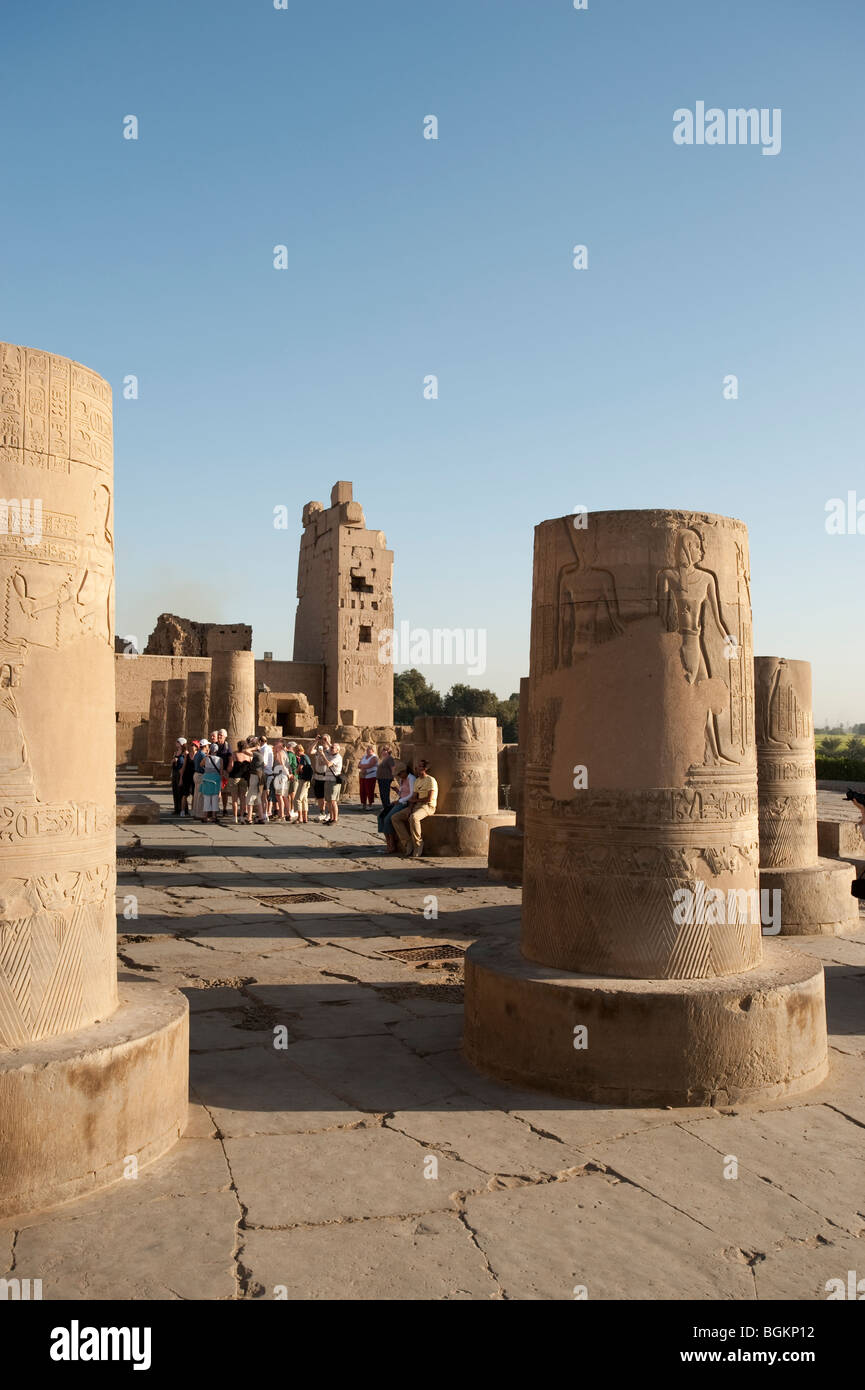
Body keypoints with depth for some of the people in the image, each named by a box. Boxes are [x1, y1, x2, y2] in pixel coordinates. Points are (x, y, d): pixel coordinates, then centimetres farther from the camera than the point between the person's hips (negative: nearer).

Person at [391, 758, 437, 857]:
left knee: (413, 817, -39)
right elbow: (413, 797, 13)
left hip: (428, 806, -9)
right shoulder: (417, 781, 18)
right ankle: (407, 844, -10)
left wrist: (415, 800, -2)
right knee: (395, 818, -5)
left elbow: (429, 799, -15)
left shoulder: (431, 780, -8)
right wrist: (409, 809, -6)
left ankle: (418, 844, -25)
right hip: (416, 806, 9)